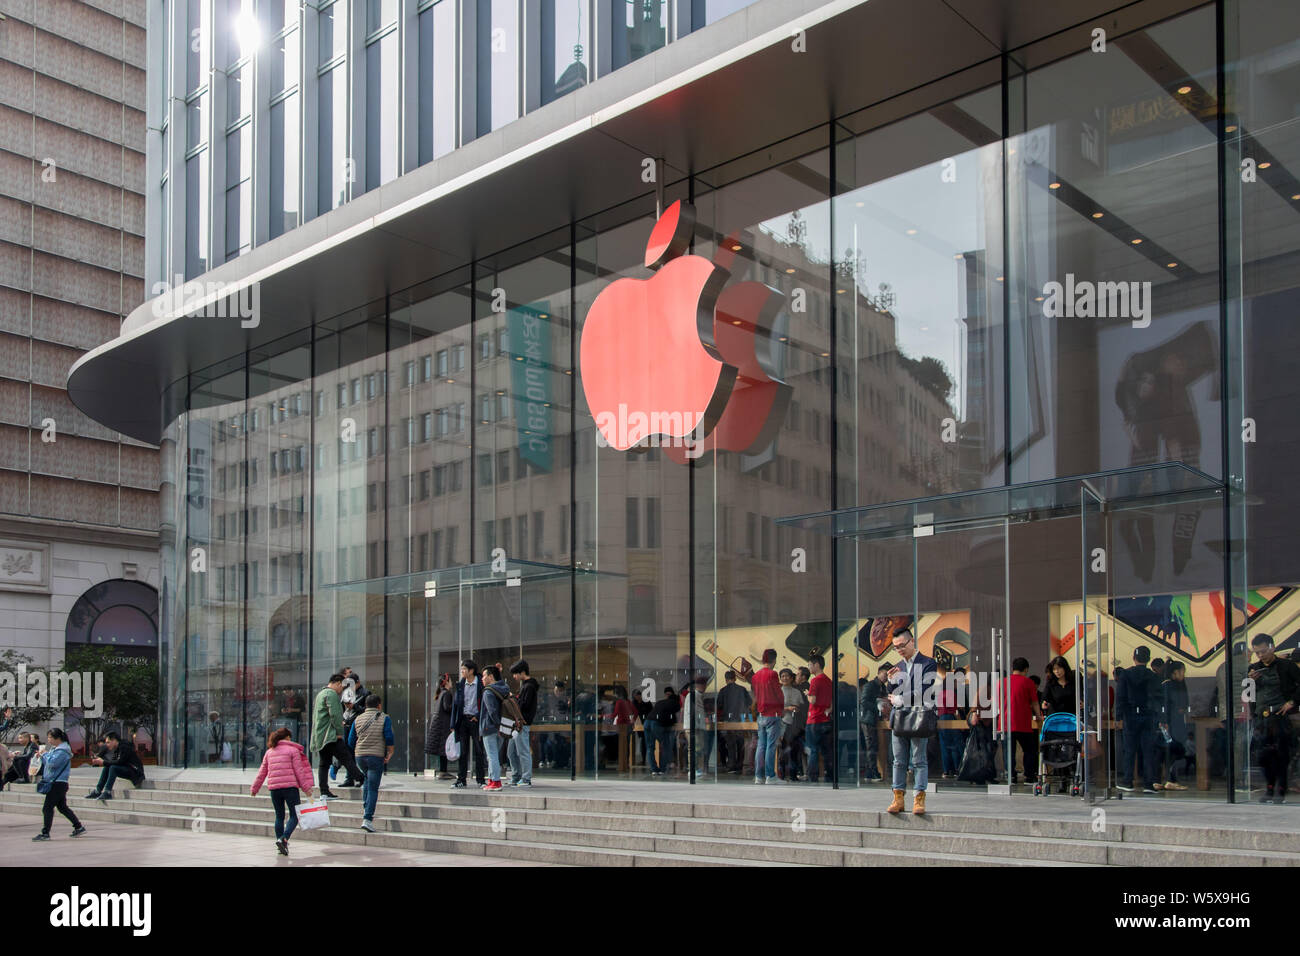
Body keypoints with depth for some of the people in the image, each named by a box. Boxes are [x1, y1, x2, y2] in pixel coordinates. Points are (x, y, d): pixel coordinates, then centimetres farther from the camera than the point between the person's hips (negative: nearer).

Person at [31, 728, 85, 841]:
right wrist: (42, 756, 3)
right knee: (62, 807, 15)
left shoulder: (62, 751, -15)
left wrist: (45, 754, -9)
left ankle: (45, 833, -4)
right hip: (55, 782, 10)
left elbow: (52, 762, -27)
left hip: (58, 784, -10)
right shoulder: (54, 749, 16)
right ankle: (79, 827, 20)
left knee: (47, 807, -8)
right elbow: (46, 763, 22)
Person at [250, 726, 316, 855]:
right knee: (294, 815, 0)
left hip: (274, 788, 5)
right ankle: (283, 839, -22)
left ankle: (281, 846, 11)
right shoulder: (293, 750, 1)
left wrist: (254, 789, 25)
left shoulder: (269, 752, 15)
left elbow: (262, 773, 16)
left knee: (279, 816, 14)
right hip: (290, 786, -5)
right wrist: (306, 787, -2)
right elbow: (299, 771, -4)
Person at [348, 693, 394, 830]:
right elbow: (389, 738, -10)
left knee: (367, 780, 30)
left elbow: (351, 741, 10)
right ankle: (367, 819, -12)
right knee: (373, 788, -3)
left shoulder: (358, 719, 9)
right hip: (376, 756, -4)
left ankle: (365, 807, 23)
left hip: (360, 756, 4)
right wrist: (390, 753, 3)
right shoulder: (384, 718, -2)